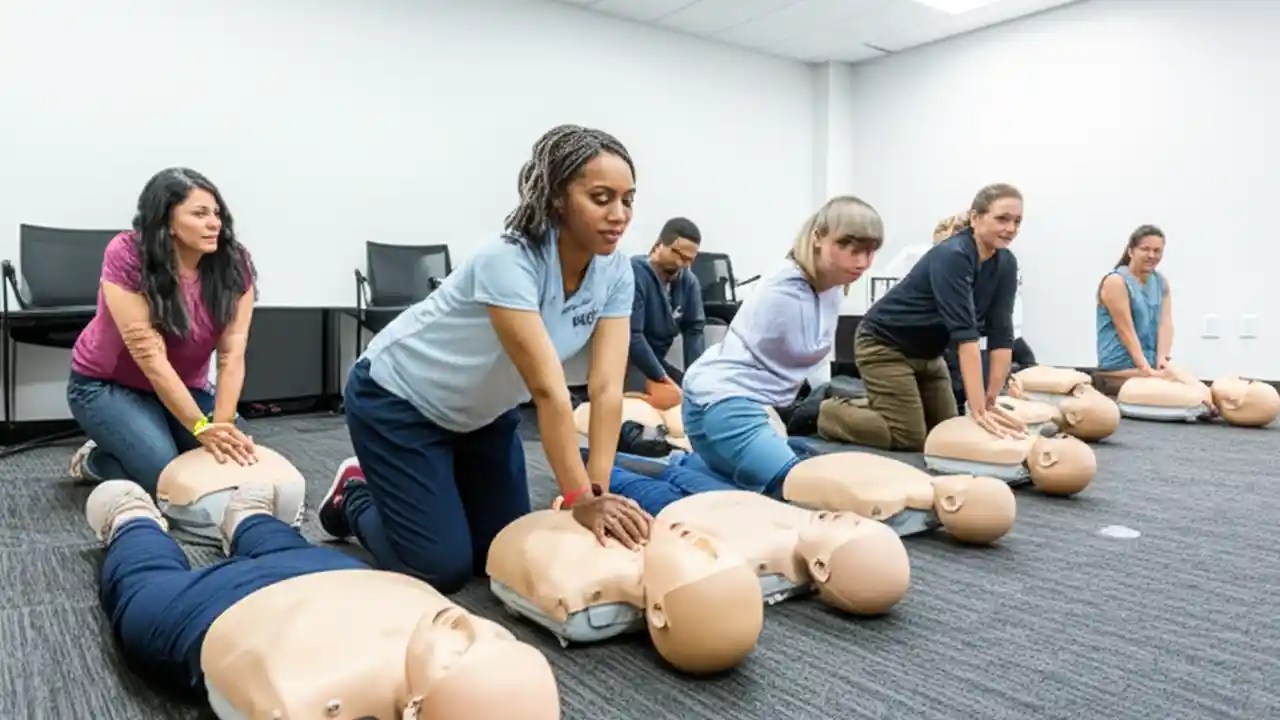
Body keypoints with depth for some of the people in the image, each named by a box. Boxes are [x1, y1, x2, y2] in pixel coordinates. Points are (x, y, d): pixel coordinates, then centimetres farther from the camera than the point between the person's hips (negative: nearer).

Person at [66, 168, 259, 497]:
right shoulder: (127, 256, -26)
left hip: (185, 386, 4)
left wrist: (223, 425, -33)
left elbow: (232, 354, -20)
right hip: (108, 384, -4)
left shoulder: (234, 263, -16)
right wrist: (202, 428, -36)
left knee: (230, 463, -13)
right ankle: (95, 460, 11)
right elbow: (150, 357, -30)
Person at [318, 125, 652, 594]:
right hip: (397, 398, -7)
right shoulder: (509, 260, -34)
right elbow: (547, 388, -38)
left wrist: (599, 492, -27)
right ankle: (355, 496, 22)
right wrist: (581, 500, -38)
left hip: (484, 409, 7)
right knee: (443, 568, -7)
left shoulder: (615, 273, -15)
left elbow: (607, 387, -20)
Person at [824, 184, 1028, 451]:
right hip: (885, 346, -8)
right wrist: (979, 410, -38)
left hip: (927, 353, 8)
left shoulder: (1005, 264, -6)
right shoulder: (952, 256, -29)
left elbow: (1001, 334, -9)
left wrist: (992, 400, -15)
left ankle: (876, 407, 27)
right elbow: (964, 332, -35)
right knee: (910, 438, -9)